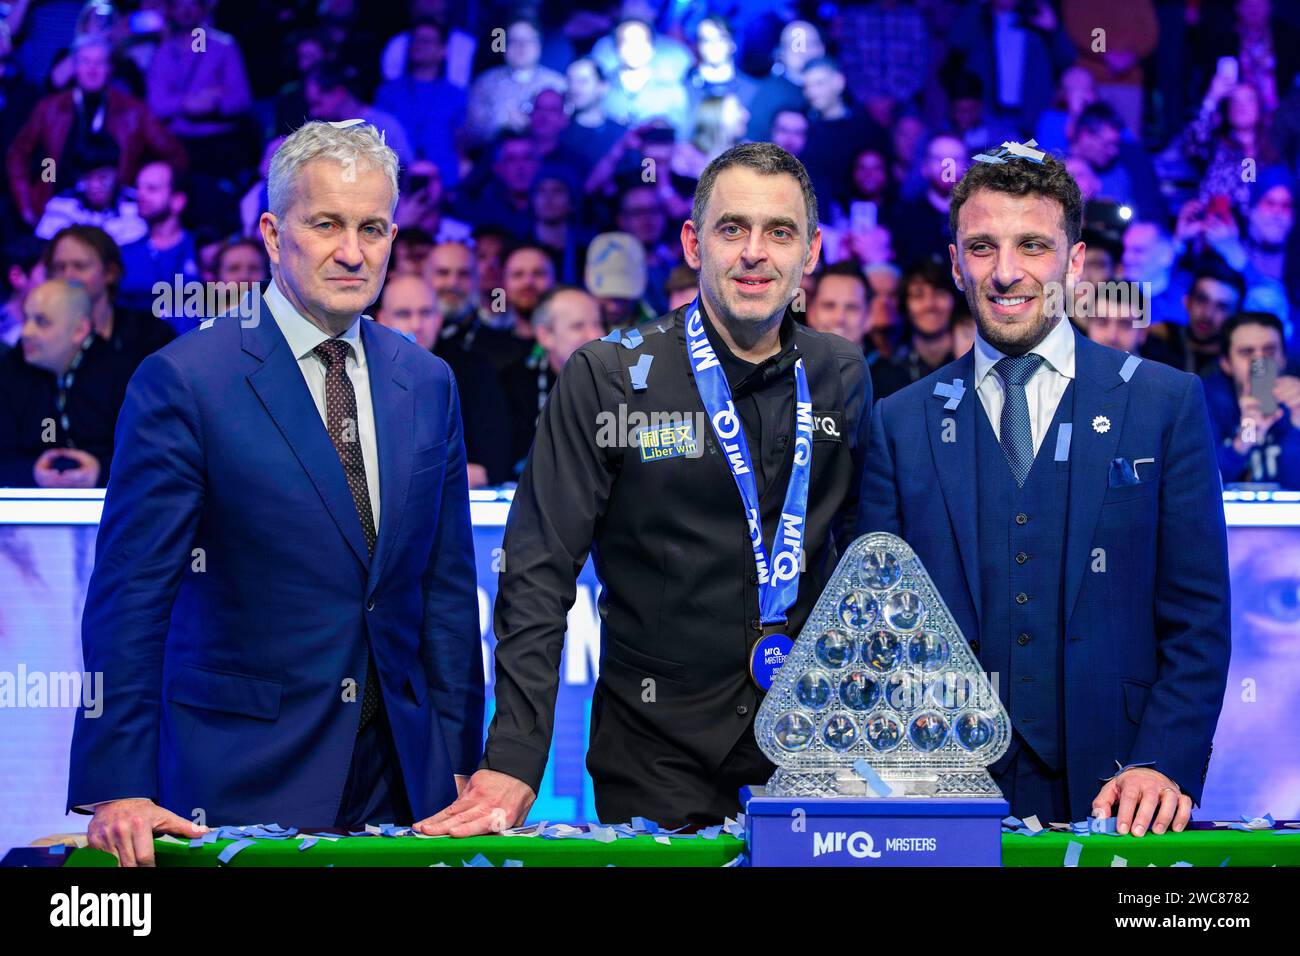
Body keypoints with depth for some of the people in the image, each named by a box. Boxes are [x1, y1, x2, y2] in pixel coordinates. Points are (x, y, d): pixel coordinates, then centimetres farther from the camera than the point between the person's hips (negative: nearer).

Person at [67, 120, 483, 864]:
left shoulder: (429, 385, 8)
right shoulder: (183, 381, -8)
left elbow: (447, 588, 11)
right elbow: (129, 599, -11)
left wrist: (460, 766, 7)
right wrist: (117, 792, -15)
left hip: (402, 776, 5)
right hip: (241, 782, -4)